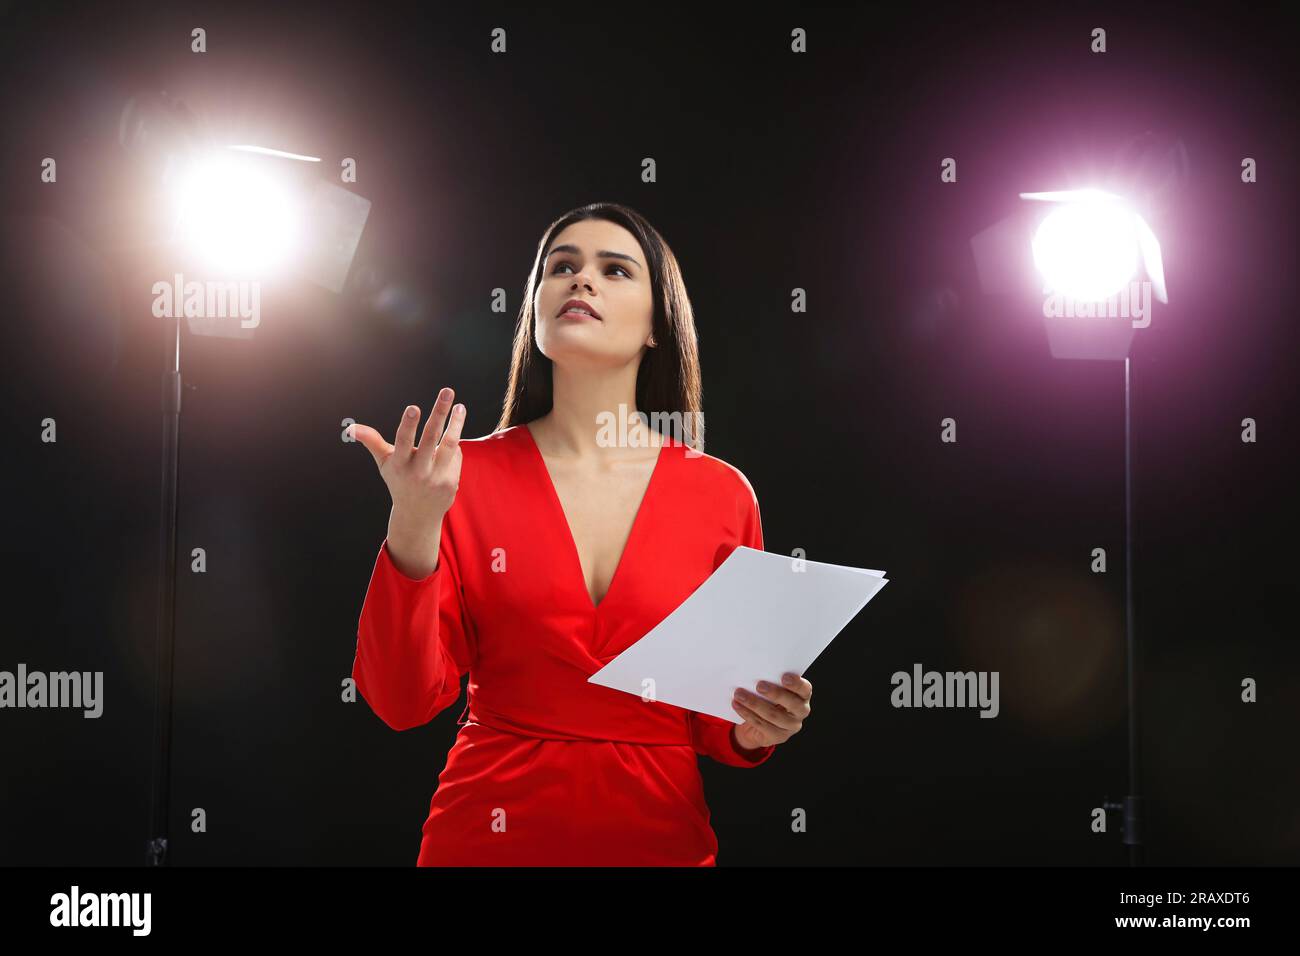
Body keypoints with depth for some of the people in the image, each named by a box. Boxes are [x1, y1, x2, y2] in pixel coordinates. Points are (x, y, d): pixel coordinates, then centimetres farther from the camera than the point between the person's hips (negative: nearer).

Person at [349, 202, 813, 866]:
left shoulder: (722, 494, -3)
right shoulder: (467, 474, -5)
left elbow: (715, 726, 6)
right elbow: (402, 701, -11)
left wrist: (754, 729, -15)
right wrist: (414, 525, -22)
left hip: (663, 836, 1)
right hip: (491, 834, -1)